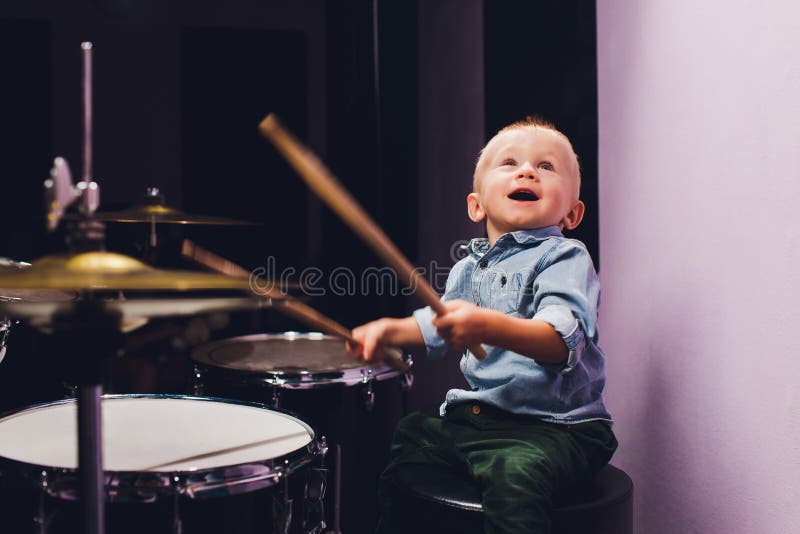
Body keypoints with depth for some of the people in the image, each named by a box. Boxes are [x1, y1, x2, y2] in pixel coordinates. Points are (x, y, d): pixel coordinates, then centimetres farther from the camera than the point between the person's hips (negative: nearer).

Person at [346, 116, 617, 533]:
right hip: (476, 413, 8)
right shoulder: (470, 266, 10)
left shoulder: (564, 257, -12)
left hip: (554, 424, -8)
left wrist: (488, 326, -45)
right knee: (408, 434, 19)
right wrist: (390, 330, 9)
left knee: (514, 472, -35)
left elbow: (562, 338, -30)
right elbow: (437, 323, 25)